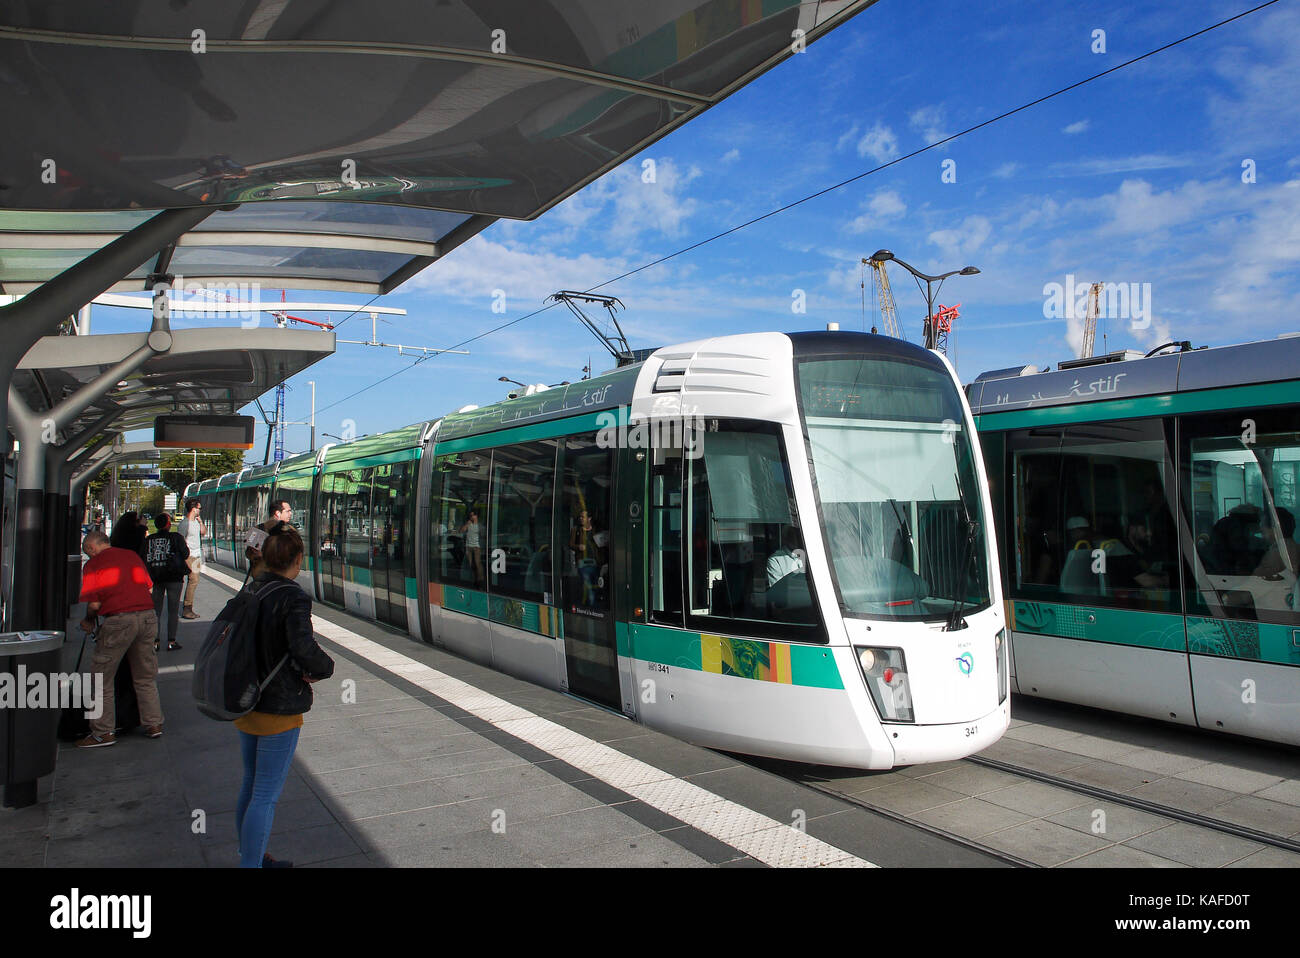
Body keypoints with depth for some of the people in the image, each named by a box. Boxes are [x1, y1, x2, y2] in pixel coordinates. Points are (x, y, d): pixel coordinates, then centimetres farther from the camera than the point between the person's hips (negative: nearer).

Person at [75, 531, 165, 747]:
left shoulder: (93, 565, 0)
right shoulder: (132, 555, 16)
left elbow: (94, 603, -6)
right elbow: (149, 587, 17)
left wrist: (88, 620, 13)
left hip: (118, 621, -6)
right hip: (148, 616, 6)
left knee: (101, 677, 7)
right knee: (146, 676, 18)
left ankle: (103, 732, 10)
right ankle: (154, 724, 21)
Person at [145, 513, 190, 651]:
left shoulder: (148, 540, 2)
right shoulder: (176, 538, -8)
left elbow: (144, 558, 4)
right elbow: (185, 554, -5)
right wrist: (186, 546, 13)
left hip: (155, 578, 3)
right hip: (173, 577, -3)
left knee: (156, 610, 12)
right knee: (173, 610, 3)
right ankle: (171, 641, -1)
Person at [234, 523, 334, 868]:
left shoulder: (251, 591, 3)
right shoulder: (293, 599, -20)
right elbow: (304, 648, -32)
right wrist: (324, 668, -11)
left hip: (245, 703, 8)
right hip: (279, 708, -8)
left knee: (251, 784, 22)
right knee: (266, 795, 1)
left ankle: (249, 856, 37)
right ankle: (250, 863, 7)